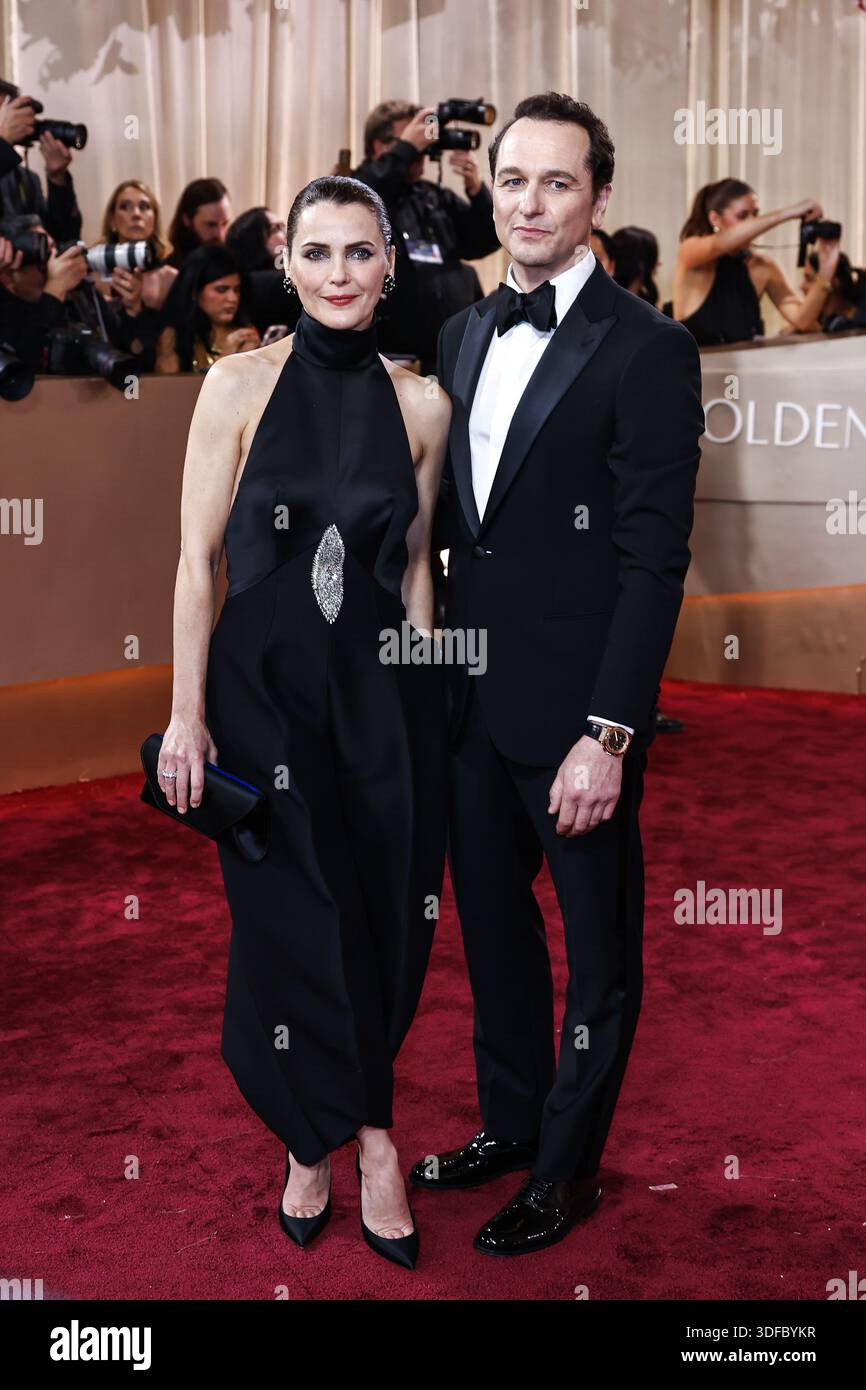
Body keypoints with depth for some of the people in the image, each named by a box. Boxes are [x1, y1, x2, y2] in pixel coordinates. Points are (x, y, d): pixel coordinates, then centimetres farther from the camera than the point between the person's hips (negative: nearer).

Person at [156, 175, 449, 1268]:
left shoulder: (420, 405, 3)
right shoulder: (240, 385, -4)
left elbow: (413, 564, 11)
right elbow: (197, 559, -4)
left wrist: (423, 685, 9)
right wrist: (187, 713, -7)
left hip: (383, 684, 2)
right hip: (262, 681, -2)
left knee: (384, 913, 8)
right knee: (290, 916, 6)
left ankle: (326, 1135, 29)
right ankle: (363, 1135, 27)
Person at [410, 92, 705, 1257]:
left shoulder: (648, 350, -12)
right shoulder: (466, 333, 10)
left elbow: (654, 561, -15)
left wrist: (608, 734, -19)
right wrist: (442, 659, 7)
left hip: (575, 706, -7)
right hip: (473, 693, 7)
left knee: (598, 951, 11)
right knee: (492, 925, 19)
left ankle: (568, 1169, 28)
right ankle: (511, 1120, 39)